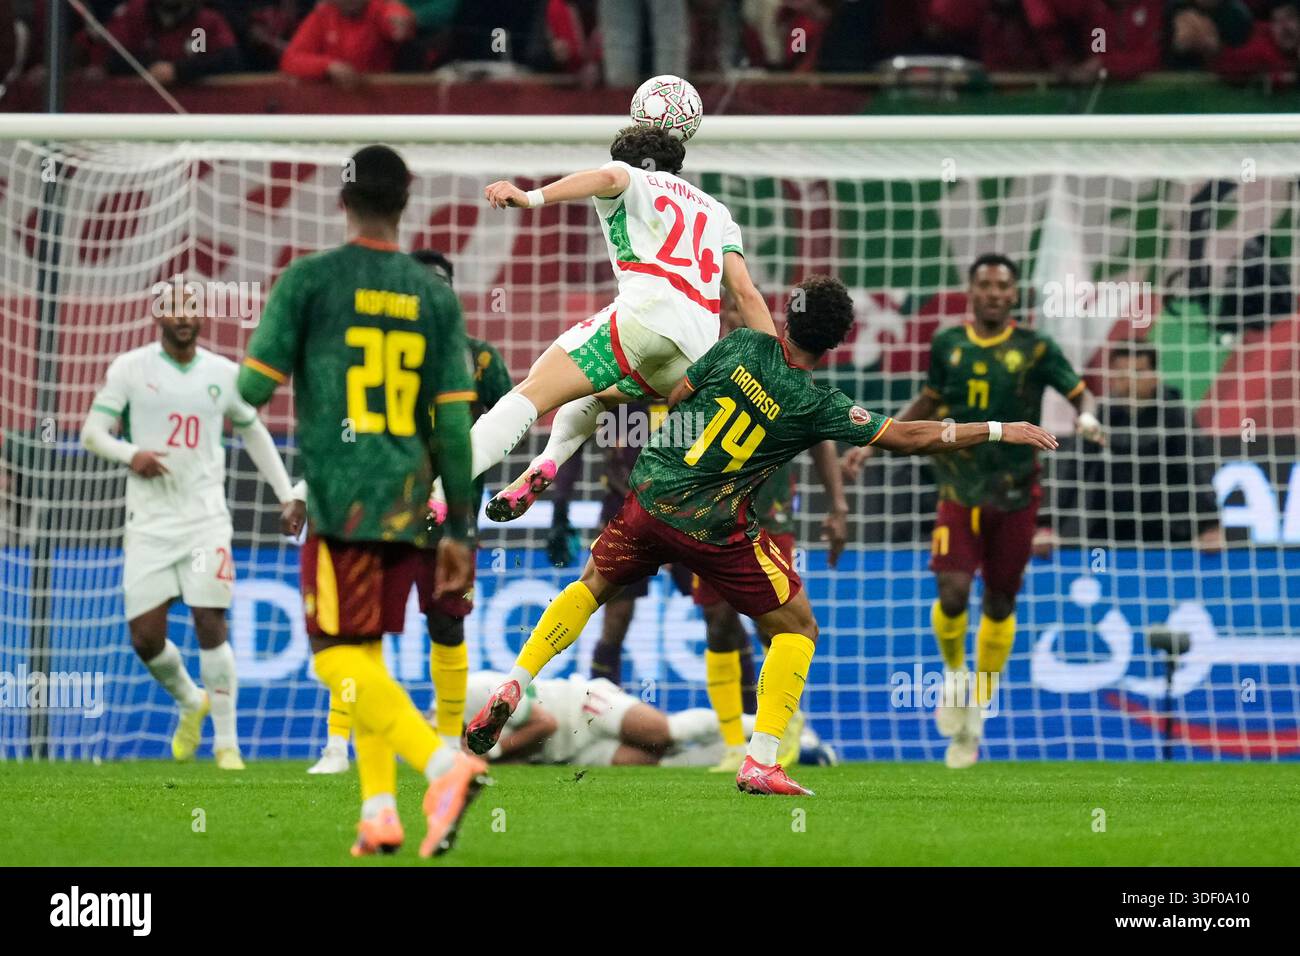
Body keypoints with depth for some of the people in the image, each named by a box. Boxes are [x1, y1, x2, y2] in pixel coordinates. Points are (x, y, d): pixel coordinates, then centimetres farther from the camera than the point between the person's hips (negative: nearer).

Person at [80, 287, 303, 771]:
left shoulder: (223, 374, 6)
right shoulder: (130, 369, 0)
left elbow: (255, 435, 20)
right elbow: (92, 431, -3)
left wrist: (288, 495, 15)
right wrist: (130, 453, -23)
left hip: (205, 517, 0)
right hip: (149, 520, 0)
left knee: (210, 625, -10)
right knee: (145, 637, -3)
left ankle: (226, 741, 1)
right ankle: (191, 702, 28)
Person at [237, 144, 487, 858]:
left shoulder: (308, 280, -3)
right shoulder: (435, 294, 7)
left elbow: (256, 387, -2)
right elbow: (454, 420, 4)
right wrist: (459, 528, 9)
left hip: (339, 499, -5)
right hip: (409, 505, 5)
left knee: (341, 658, -6)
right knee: (364, 654, 16)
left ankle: (442, 764, -27)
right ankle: (379, 811, 6)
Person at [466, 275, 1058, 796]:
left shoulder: (743, 345, -6)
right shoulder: (817, 406, -12)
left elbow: (676, 397, 4)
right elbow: (909, 438, -9)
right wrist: (999, 432, -2)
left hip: (650, 496, 4)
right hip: (715, 530, -4)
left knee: (592, 586, 26)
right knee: (797, 628, 11)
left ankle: (512, 688, 12)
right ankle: (761, 761, 0)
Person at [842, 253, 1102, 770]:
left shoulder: (1035, 349, -4)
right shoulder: (947, 345, 3)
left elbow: (1081, 394, -4)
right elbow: (927, 403, 16)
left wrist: (1088, 418, -27)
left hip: (1015, 495, -1)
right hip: (960, 493, 1)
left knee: (1000, 604, 5)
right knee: (953, 592, -15)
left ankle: (976, 708, 22)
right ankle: (953, 675, 15)